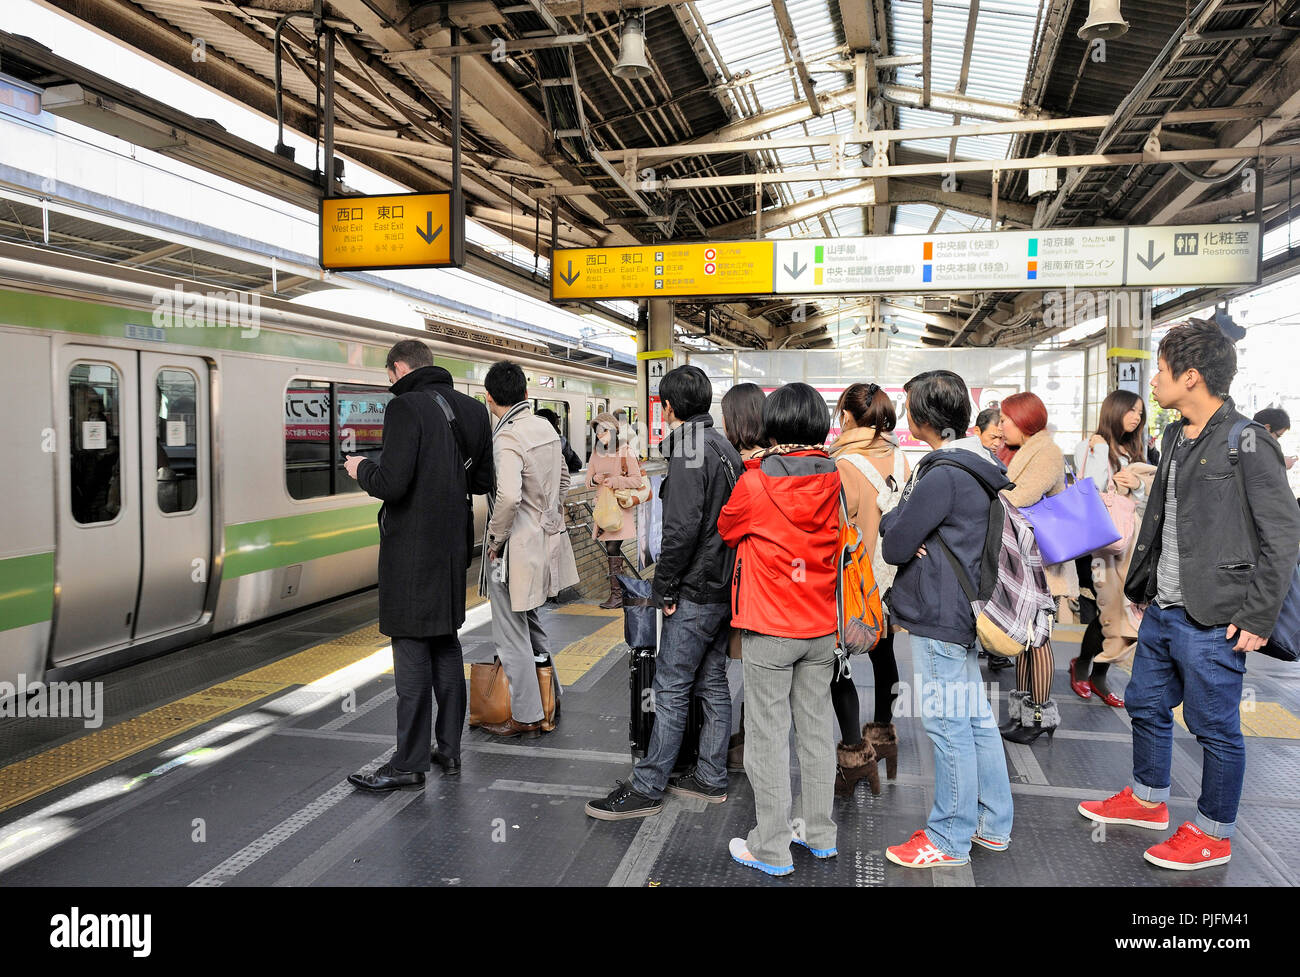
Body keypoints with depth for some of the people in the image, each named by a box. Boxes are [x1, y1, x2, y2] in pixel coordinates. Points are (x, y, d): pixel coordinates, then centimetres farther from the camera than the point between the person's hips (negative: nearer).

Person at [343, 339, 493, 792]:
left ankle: (409, 763, 7)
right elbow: (483, 481, 12)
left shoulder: (405, 407, -15)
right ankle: (449, 750, 25)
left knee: (412, 651, -1)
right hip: (454, 544, 7)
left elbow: (392, 484, -21)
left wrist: (361, 469, -2)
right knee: (446, 643, 16)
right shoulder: (473, 410, 8)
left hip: (412, 549, -7)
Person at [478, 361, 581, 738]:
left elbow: (508, 497, -33)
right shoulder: (546, 427, 6)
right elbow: (563, 479, 19)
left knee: (511, 636, 5)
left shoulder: (507, 438, -20)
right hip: (546, 540, 9)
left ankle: (527, 717, 15)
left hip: (516, 550, -9)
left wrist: (495, 539, -18)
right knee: (529, 623, 25)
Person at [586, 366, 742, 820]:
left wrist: (665, 587, -14)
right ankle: (710, 779, 24)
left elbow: (682, 528, -24)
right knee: (713, 684, 14)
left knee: (671, 688, -3)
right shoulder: (725, 448, 14)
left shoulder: (689, 453, -15)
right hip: (724, 587, 9)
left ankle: (647, 787, 4)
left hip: (696, 591, -9)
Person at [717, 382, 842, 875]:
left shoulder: (755, 483, -14)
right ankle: (819, 832, 29)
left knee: (768, 737, 4)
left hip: (769, 631, -5)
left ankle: (771, 849, 13)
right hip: (821, 629, 5)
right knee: (816, 729, 16)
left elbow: (726, 529, 2)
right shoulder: (833, 479, -2)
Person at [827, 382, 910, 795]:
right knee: (883, 653, 21)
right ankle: (882, 732, 37)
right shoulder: (900, 460, 0)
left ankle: (855, 753, 3)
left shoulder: (843, 467, -20)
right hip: (891, 581, 7)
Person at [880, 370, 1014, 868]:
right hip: (964, 612, 10)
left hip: (937, 620, -10)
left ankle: (950, 839, 14)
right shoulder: (975, 464, 11)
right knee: (977, 719, 17)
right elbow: (889, 524, 13)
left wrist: (892, 524, 3)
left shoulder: (943, 475, -21)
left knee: (948, 724, 1)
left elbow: (894, 545, -17)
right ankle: (992, 825, 30)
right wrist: (897, 521, -9)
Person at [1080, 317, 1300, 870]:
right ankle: (1147, 799, 40)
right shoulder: (1175, 438, 11)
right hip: (1162, 611, 9)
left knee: (1215, 729, 6)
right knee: (1146, 706, 20)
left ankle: (1213, 835, 23)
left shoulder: (1249, 445, -14)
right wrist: (1140, 585, 16)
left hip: (1212, 621, -8)